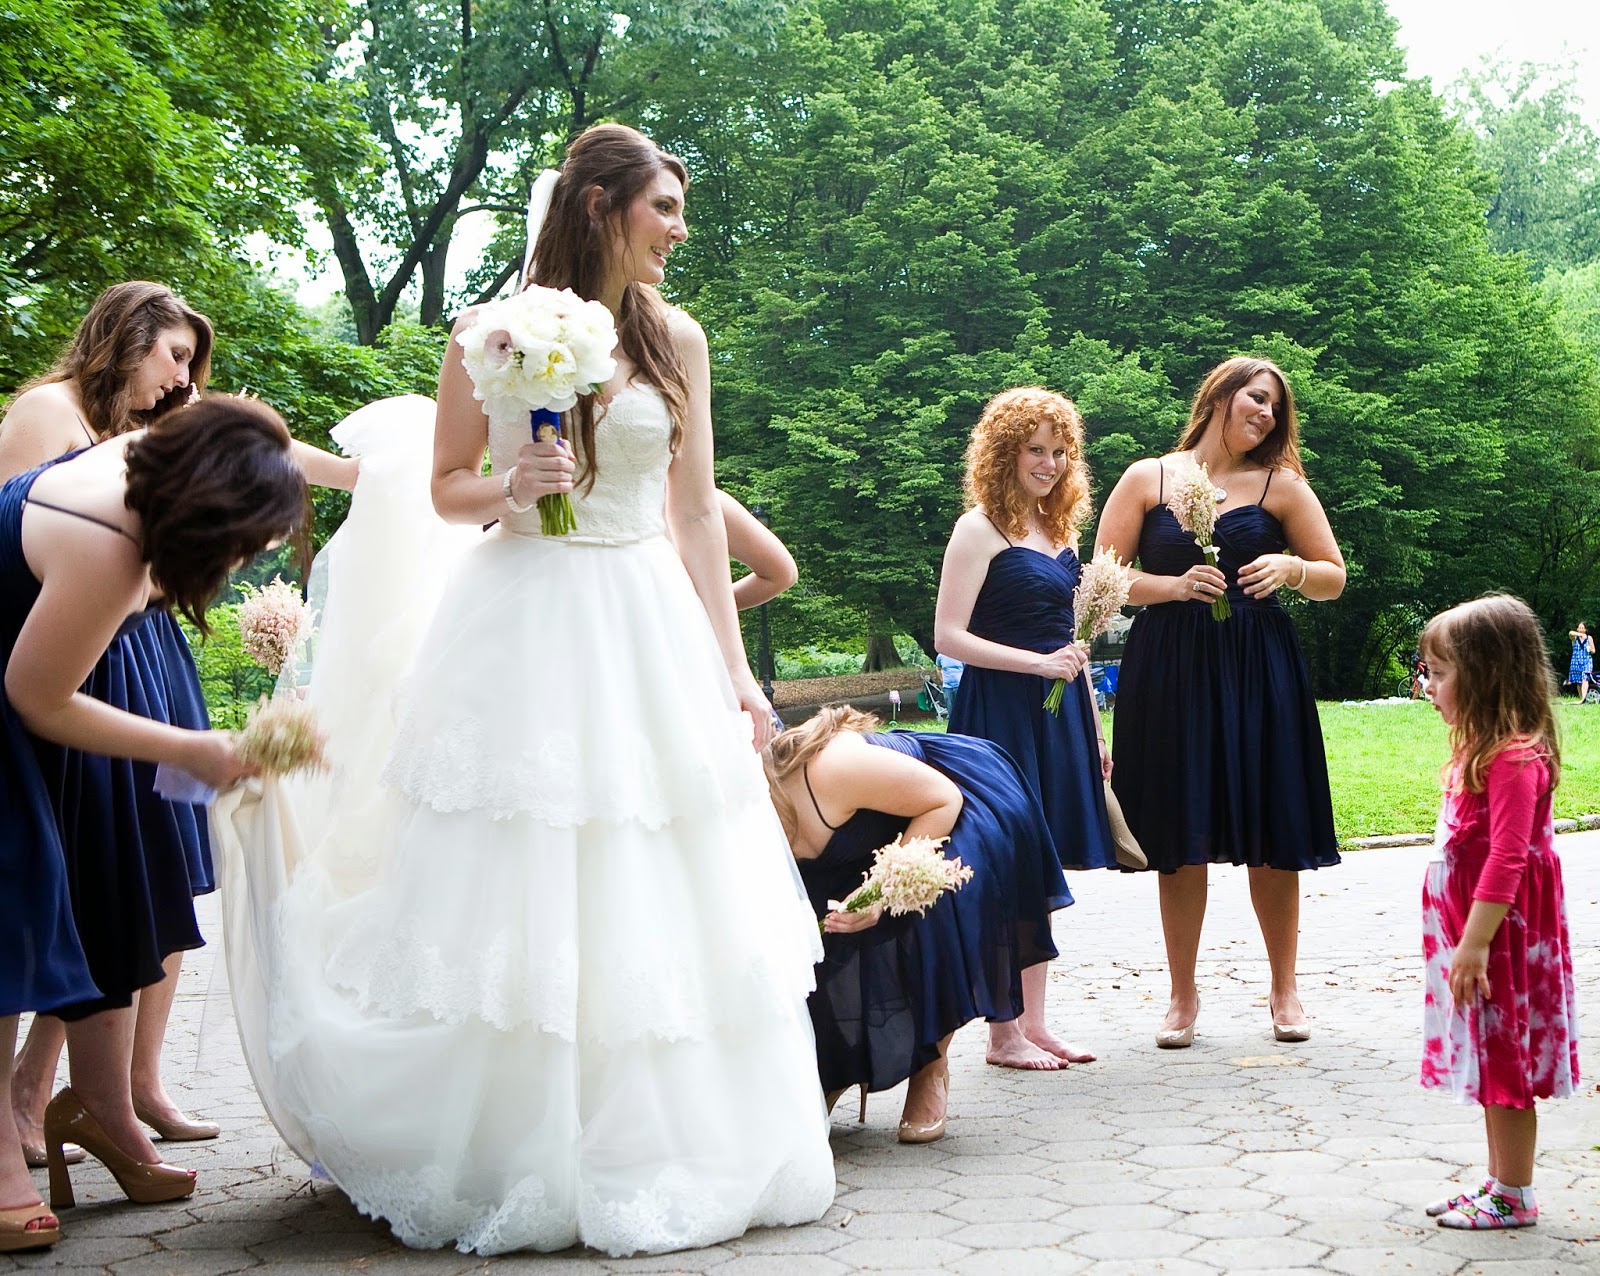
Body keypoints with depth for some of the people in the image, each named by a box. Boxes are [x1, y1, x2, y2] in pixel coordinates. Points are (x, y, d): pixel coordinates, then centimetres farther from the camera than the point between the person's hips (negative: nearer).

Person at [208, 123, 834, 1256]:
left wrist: (732, 668, 5)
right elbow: (446, 487, 7)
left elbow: (698, 513, 9)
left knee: (657, 900, 3)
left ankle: (665, 1152, 18)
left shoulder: (677, 339, 9)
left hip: (652, 632, 3)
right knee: (515, 902, -1)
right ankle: (513, 1164, 13)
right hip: (522, 626, -3)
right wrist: (513, 489, -15)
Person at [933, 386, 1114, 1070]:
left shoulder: (1060, 528, 16)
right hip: (1001, 713, -7)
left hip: (1061, 712, 7)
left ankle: (1035, 1023, 16)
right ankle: (1003, 1033, 4)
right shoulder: (981, 528, -7)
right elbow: (949, 637, -13)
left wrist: (1094, 730, 19)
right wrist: (1038, 663, -18)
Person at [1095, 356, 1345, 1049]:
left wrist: (1291, 568, -9)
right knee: (1180, 841, 2)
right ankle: (1183, 993, 15)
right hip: (1169, 673, -1)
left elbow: (1334, 577, 12)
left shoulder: (1281, 484, 9)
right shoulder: (1147, 479, 5)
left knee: (1273, 839, 2)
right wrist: (1176, 587, -12)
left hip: (1260, 675, 1)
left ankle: (1285, 990, 17)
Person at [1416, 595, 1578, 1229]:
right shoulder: (1480, 751, 12)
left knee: (1505, 1062, 0)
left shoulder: (1514, 759, -20)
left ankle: (1514, 1196, 10)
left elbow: (1507, 859, -25)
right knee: (1492, 1062, 16)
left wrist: (1476, 942, -27)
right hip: (1474, 937, 10)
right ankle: (1498, 1182, 25)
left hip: (1503, 939, -10)